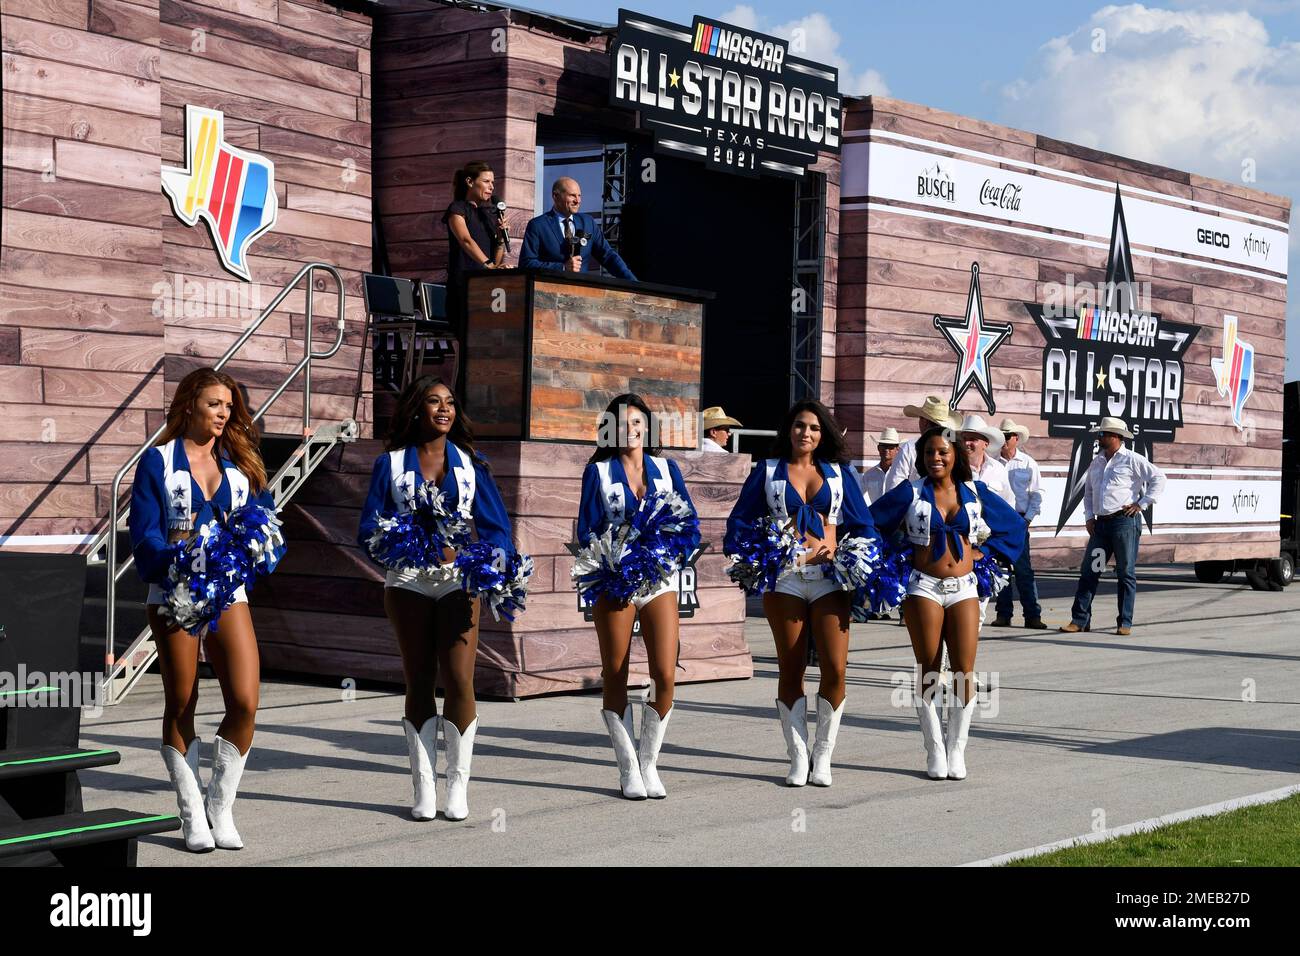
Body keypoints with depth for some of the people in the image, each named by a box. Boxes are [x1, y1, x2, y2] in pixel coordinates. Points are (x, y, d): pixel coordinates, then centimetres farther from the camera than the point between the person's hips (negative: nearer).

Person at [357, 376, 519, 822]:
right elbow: (369, 528, 3)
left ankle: (458, 785, 0)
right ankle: (423, 787, 9)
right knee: (419, 683, 4)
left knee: (459, 680, -9)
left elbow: (495, 527, 8)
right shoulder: (391, 463, 8)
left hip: (459, 579, 0)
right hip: (408, 580, 0)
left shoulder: (470, 464, 11)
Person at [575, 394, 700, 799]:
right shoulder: (598, 472, 7)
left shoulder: (666, 469, 11)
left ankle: (649, 762, 7)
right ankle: (628, 767, 12)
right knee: (615, 675, 1)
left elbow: (689, 523, 8)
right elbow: (587, 530, 1)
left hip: (661, 580, 1)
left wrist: (674, 557, -11)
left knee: (666, 675, -9)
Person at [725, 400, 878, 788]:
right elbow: (740, 518, 11)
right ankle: (798, 759, 9)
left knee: (835, 668, -8)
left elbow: (863, 523, 13)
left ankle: (822, 758, 4)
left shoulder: (838, 472, 12)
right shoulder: (768, 471, 10)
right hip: (784, 578, 0)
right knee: (791, 669, 2)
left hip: (829, 578, 0)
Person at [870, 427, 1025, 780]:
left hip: (964, 589, 2)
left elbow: (1015, 525, 20)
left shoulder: (975, 492, 9)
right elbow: (870, 521, 5)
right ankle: (935, 751, 9)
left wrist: (984, 552, 11)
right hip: (924, 588, -2)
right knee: (928, 672, 0)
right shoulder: (911, 492, 3)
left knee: (964, 672, -4)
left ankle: (957, 750, 6)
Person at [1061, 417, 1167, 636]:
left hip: (1125, 521, -7)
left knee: (1126, 573, -1)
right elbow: (1088, 491, 26)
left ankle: (1125, 623, 3)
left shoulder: (1132, 460, -4)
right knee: (1088, 571, 2)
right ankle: (1080, 620, 5)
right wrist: (1089, 516, 13)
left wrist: (1141, 504, -10)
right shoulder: (1096, 463, 17)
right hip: (1101, 523, 7)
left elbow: (1158, 478, -8)